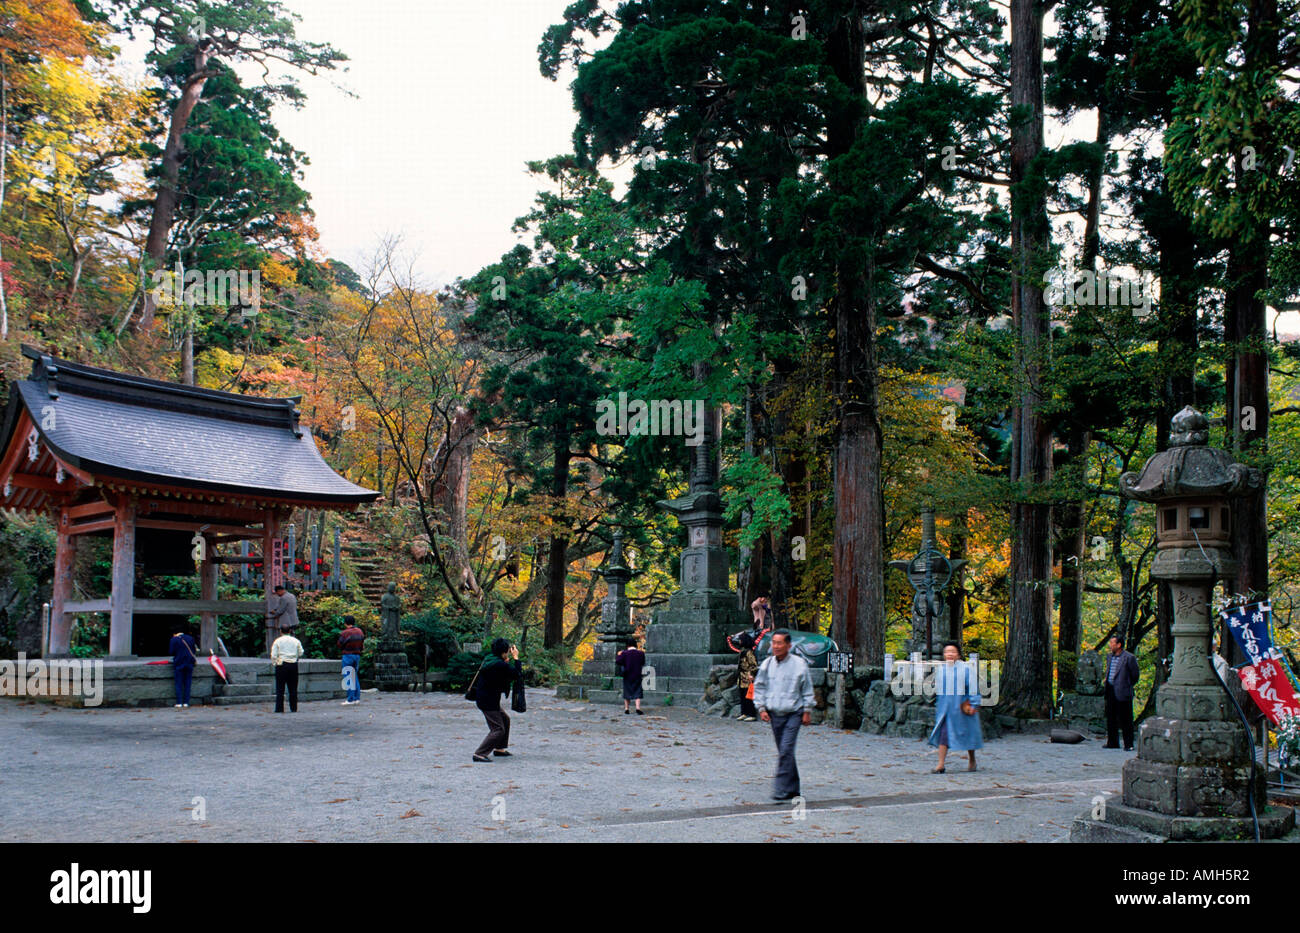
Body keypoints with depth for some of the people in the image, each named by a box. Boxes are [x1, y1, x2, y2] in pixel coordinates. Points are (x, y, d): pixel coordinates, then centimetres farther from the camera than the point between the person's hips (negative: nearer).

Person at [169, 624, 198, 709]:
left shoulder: (174, 639, -5)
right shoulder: (191, 639, 0)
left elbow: (171, 651, -3)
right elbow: (193, 651, 7)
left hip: (178, 663, -2)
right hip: (189, 663, 2)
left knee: (179, 684, 3)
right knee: (187, 683, 6)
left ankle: (179, 703, -1)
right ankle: (186, 703, 4)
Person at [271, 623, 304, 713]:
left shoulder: (277, 641, -3)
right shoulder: (296, 641, 4)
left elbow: (273, 655, -6)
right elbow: (300, 653, 10)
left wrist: (274, 663, 10)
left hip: (281, 665, -2)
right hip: (293, 665, 2)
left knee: (280, 689, 2)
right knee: (293, 688, 8)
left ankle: (279, 708, -1)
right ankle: (294, 708, 8)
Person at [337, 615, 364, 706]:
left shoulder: (344, 633, -15)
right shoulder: (360, 631, 5)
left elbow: (339, 645, -6)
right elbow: (362, 642, 11)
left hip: (348, 655, -6)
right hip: (357, 655, 6)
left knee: (348, 677, -3)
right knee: (355, 676, 15)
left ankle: (350, 699, -5)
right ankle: (357, 697, 15)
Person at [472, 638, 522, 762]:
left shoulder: (489, 659, 7)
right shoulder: (500, 665, -21)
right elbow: (518, 675, -14)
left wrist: (507, 661, 18)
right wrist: (516, 658, -6)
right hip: (488, 701, -10)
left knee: (505, 719, 25)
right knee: (498, 729, -8)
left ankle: (500, 749, 34)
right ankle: (479, 754, -13)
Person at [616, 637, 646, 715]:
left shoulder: (624, 653, -11)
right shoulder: (641, 653, -5)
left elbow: (618, 662, -12)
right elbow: (643, 664, 7)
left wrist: (618, 655, 5)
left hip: (627, 676, 0)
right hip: (637, 676, 0)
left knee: (627, 692, 12)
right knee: (637, 692, 1)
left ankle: (626, 709, 15)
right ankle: (638, 708, -13)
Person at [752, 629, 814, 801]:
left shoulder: (799, 664, -5)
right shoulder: (767, 664, 2)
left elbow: (807, 690, 3)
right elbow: (759, 687, 11)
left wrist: (807, 711, 2)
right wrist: (761, 708, 2)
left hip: (793, 713, -4)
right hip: (774, 714, 4)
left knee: (786, 750, -15)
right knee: (784, 752, 11)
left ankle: (781, 789, -14)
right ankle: (793, 788, 22)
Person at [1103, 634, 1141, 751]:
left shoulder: (1129, 658, -8)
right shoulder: (1110, 657, 14)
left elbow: (1135, 675, -2)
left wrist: (1127, 686, 4)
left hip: (1122, 693, -7)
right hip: (1110, 692, 7)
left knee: (1125, 719, -3)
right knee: (1111, 718, 10)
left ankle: (1128, 744, 3)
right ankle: (1112, 742, 19)